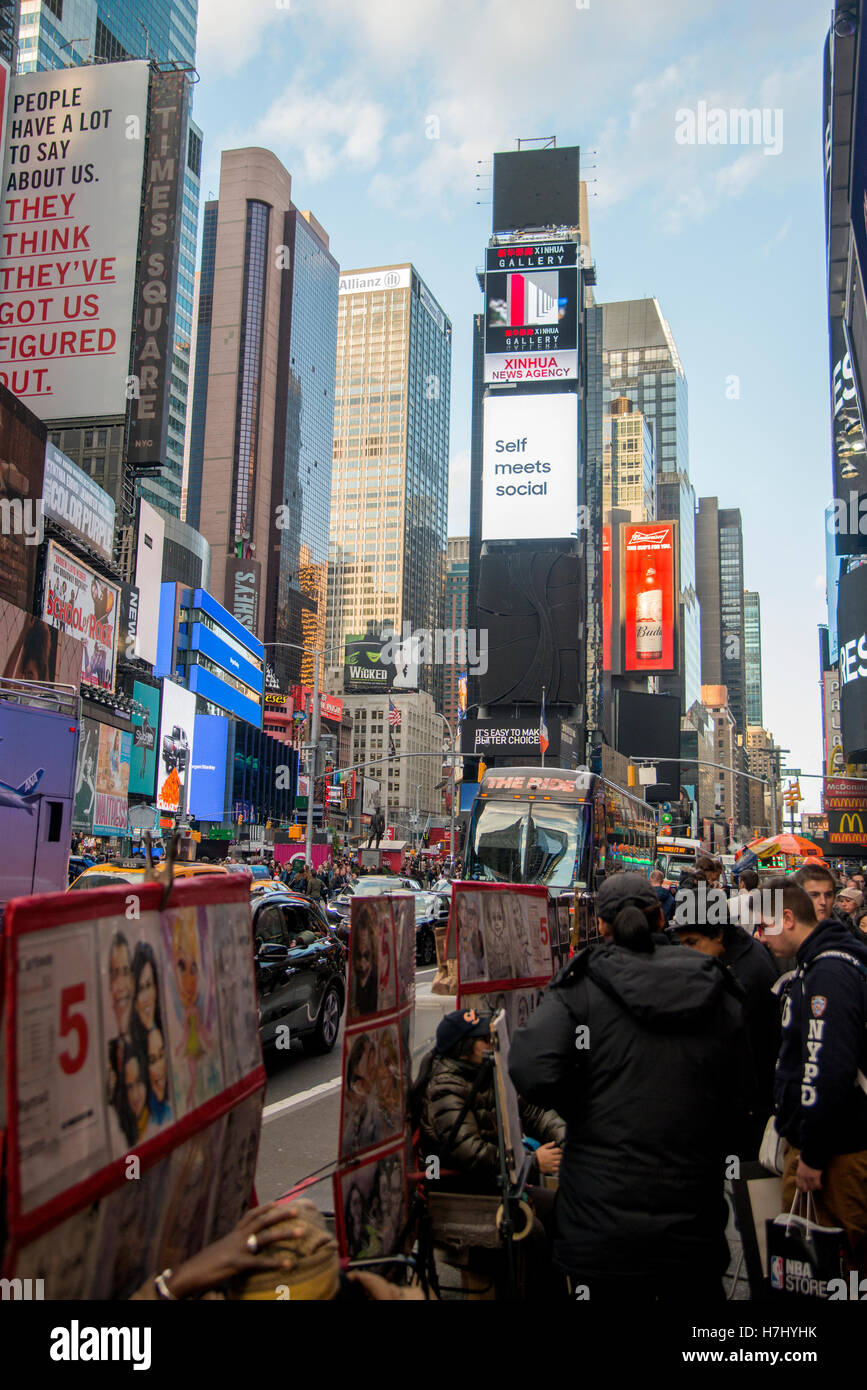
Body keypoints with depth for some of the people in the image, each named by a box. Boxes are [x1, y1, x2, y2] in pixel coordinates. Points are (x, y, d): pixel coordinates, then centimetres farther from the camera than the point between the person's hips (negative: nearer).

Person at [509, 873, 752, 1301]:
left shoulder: (578, 988, -9)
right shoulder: (719, 996, 3)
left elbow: (533, 1071, -24)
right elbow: (740, 1095, 7)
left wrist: (579, 1109, -4)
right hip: (696, 1216, 3)